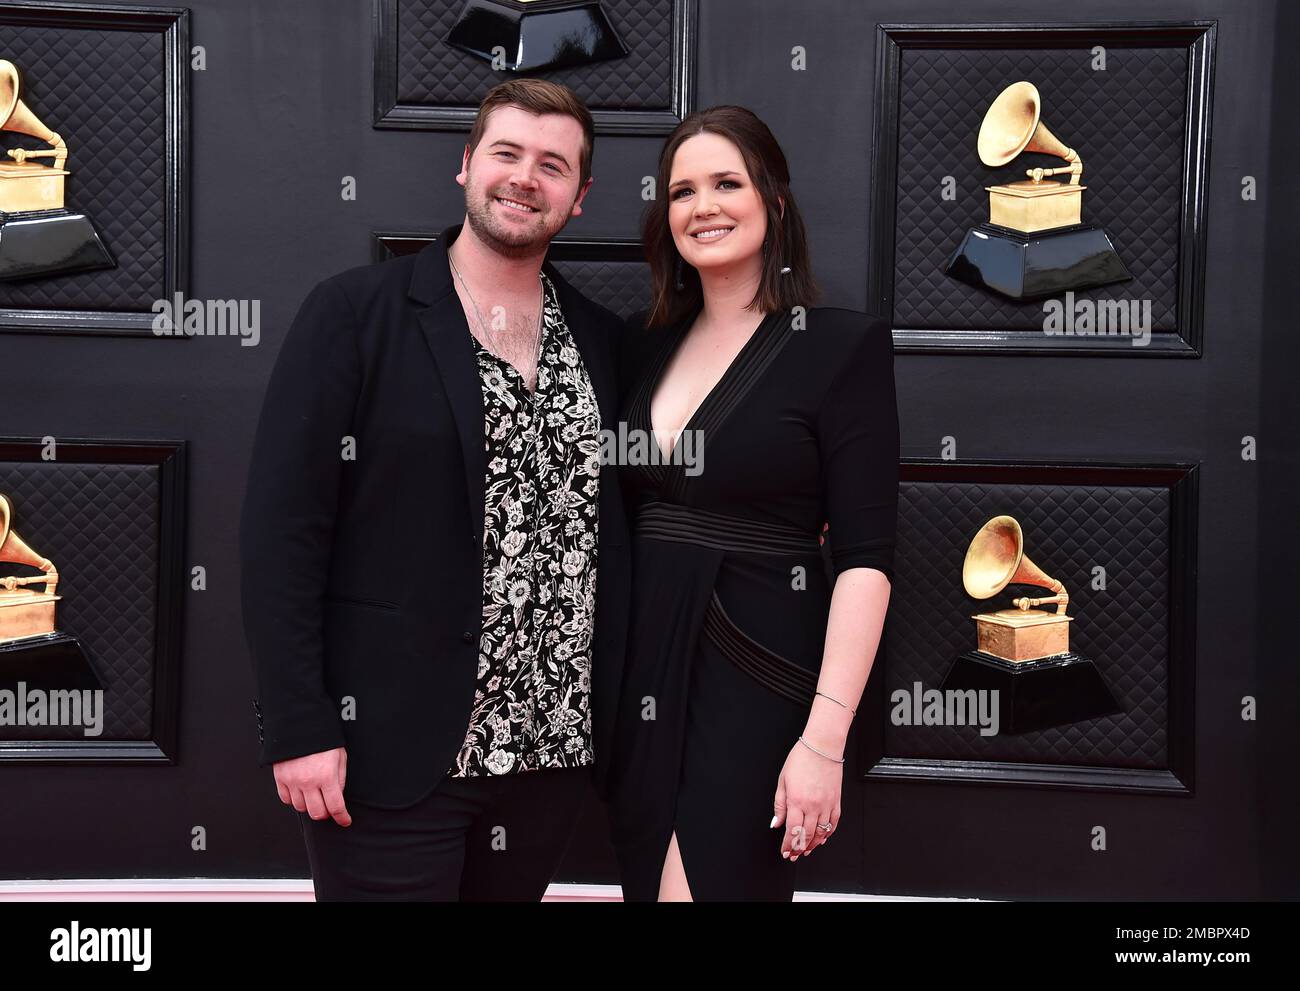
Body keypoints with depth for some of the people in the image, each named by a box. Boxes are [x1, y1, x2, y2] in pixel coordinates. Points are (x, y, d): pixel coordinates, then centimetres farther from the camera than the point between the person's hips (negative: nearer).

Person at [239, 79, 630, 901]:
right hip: (390, 749, -4)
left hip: (554, 749, 4)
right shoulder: (353, 313, -5)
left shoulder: (602, 340, 8)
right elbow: (282, 528, -8)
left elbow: (615, 529, 11)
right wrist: (298, 727, -13)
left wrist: (617, 719, 5)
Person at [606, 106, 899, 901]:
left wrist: (825, 738, -19)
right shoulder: (646, 344, 8)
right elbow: (621, 514, 12)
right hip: (641, 672, 5)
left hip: (758, 678, -5)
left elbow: (865, 557, -12)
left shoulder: (843, 344, -7)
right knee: (647, 881, 15)